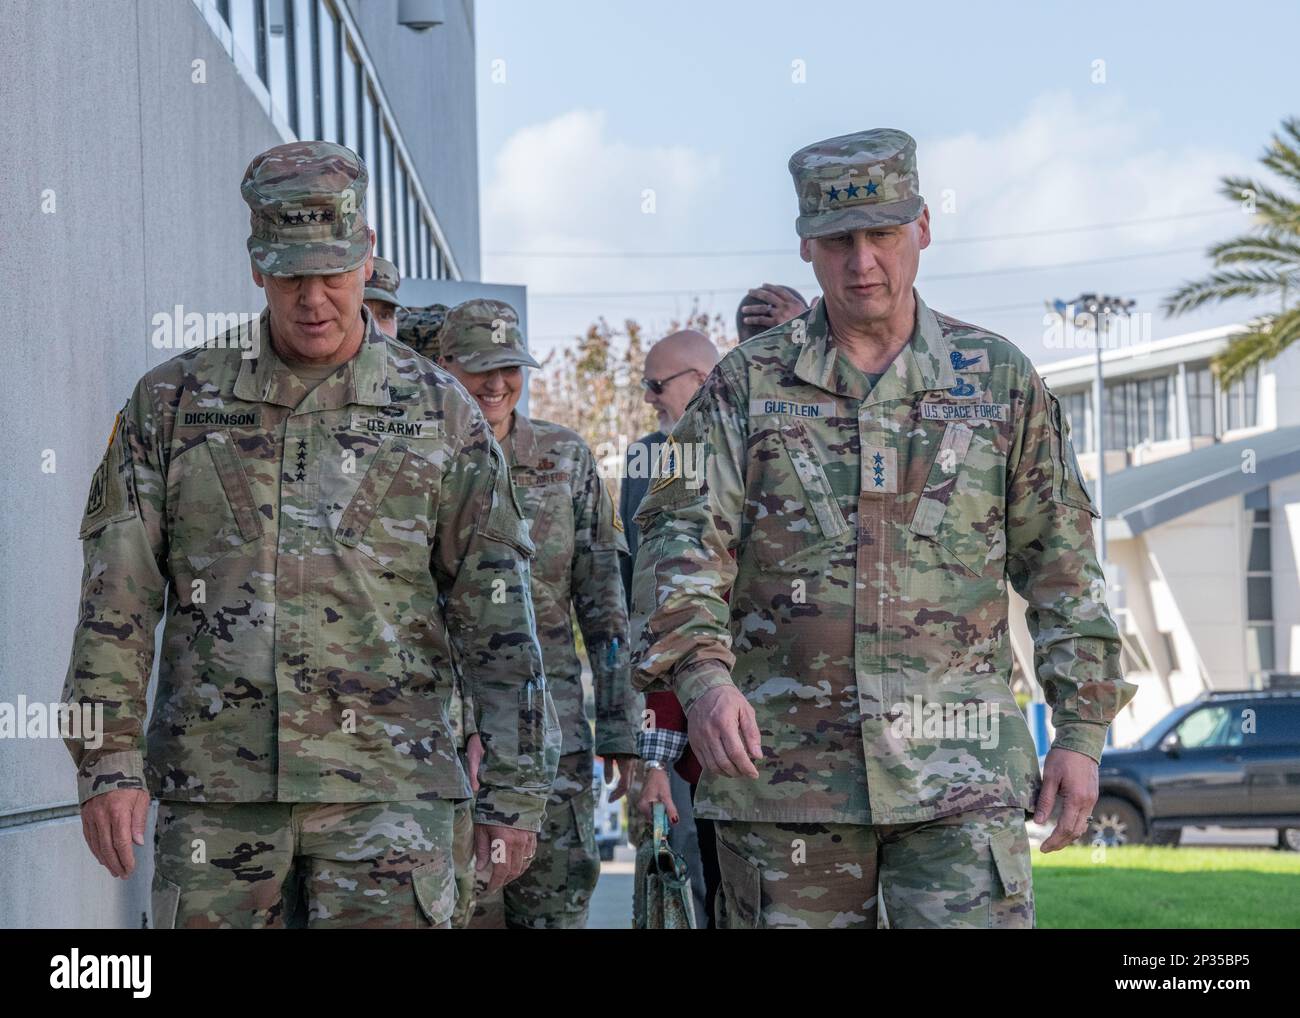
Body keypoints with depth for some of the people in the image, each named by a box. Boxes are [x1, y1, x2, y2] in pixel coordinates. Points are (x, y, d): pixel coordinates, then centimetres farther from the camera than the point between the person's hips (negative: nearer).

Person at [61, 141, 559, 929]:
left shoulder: (440, 413, 5)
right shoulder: (174, 401, 8)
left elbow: (498, 617, 5)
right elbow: (117, 597, 5)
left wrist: (515, 792, 2)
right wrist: (108, 760, -3)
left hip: (385, 786, -1)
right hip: (212, 791, 1)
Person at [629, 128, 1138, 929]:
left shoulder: (1000, 380, 6)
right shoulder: (747, 384, 5)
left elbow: (1060, 564, 9)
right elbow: (682, 539, -5)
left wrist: (1083, 731, 3)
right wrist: (703, 675, -23)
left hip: (960, 771, -1)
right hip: (787, 768, 1)